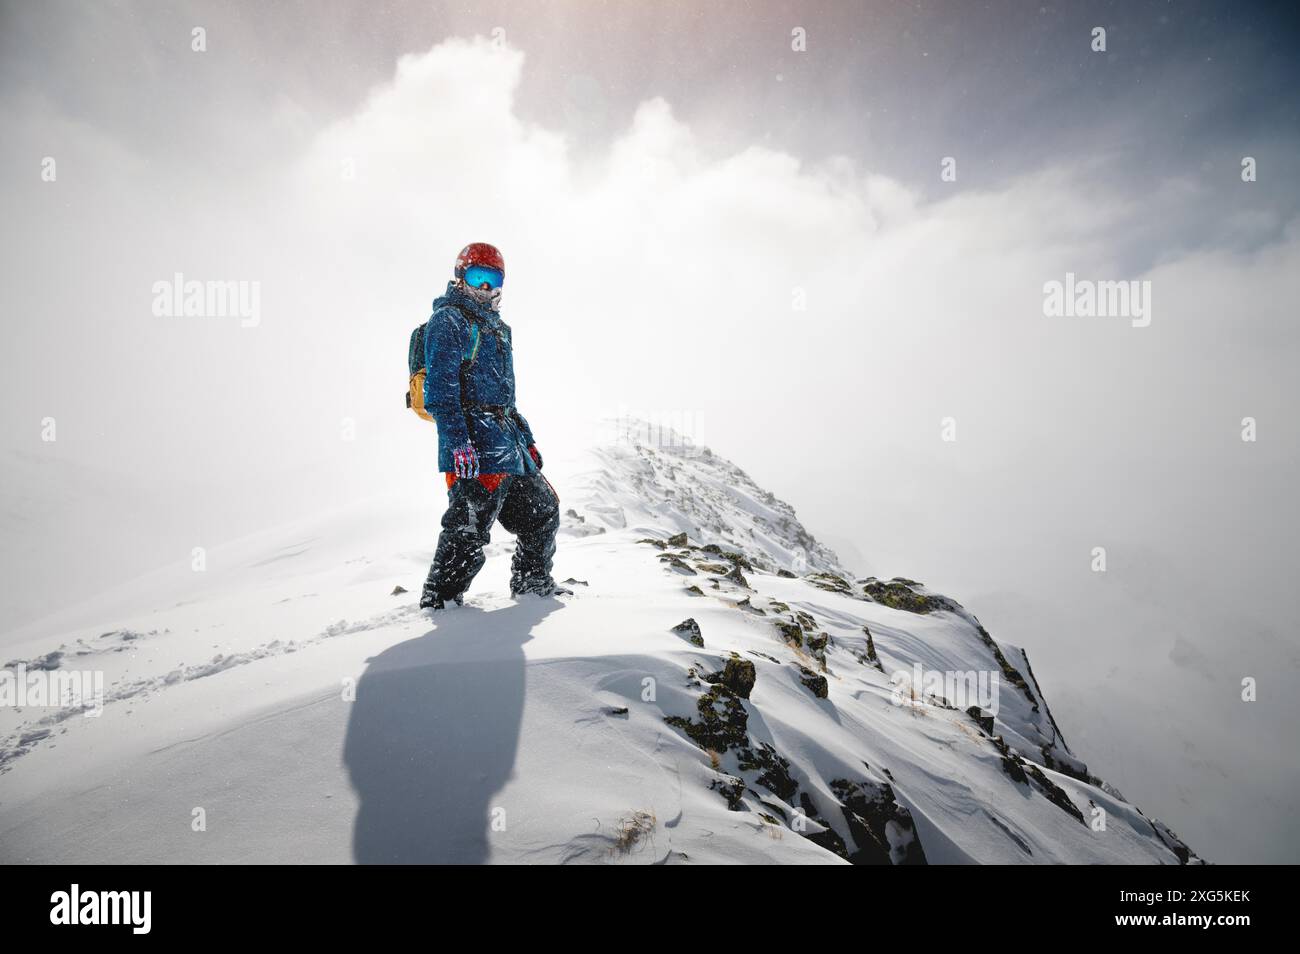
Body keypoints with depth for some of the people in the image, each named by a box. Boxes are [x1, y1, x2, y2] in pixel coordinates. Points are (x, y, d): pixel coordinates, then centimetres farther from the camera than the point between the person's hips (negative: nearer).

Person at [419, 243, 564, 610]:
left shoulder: (495, 328, 25)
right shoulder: (448, 321, -4)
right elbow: (440, 390, -16)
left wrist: (528, 441, 24)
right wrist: (457, 442, -26)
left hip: (506, 440, 10)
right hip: (474, 440, -9)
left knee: (542, 508, 15)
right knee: (469, 524, -13)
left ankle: (532, 583, 29)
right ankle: (440, 601, -3)